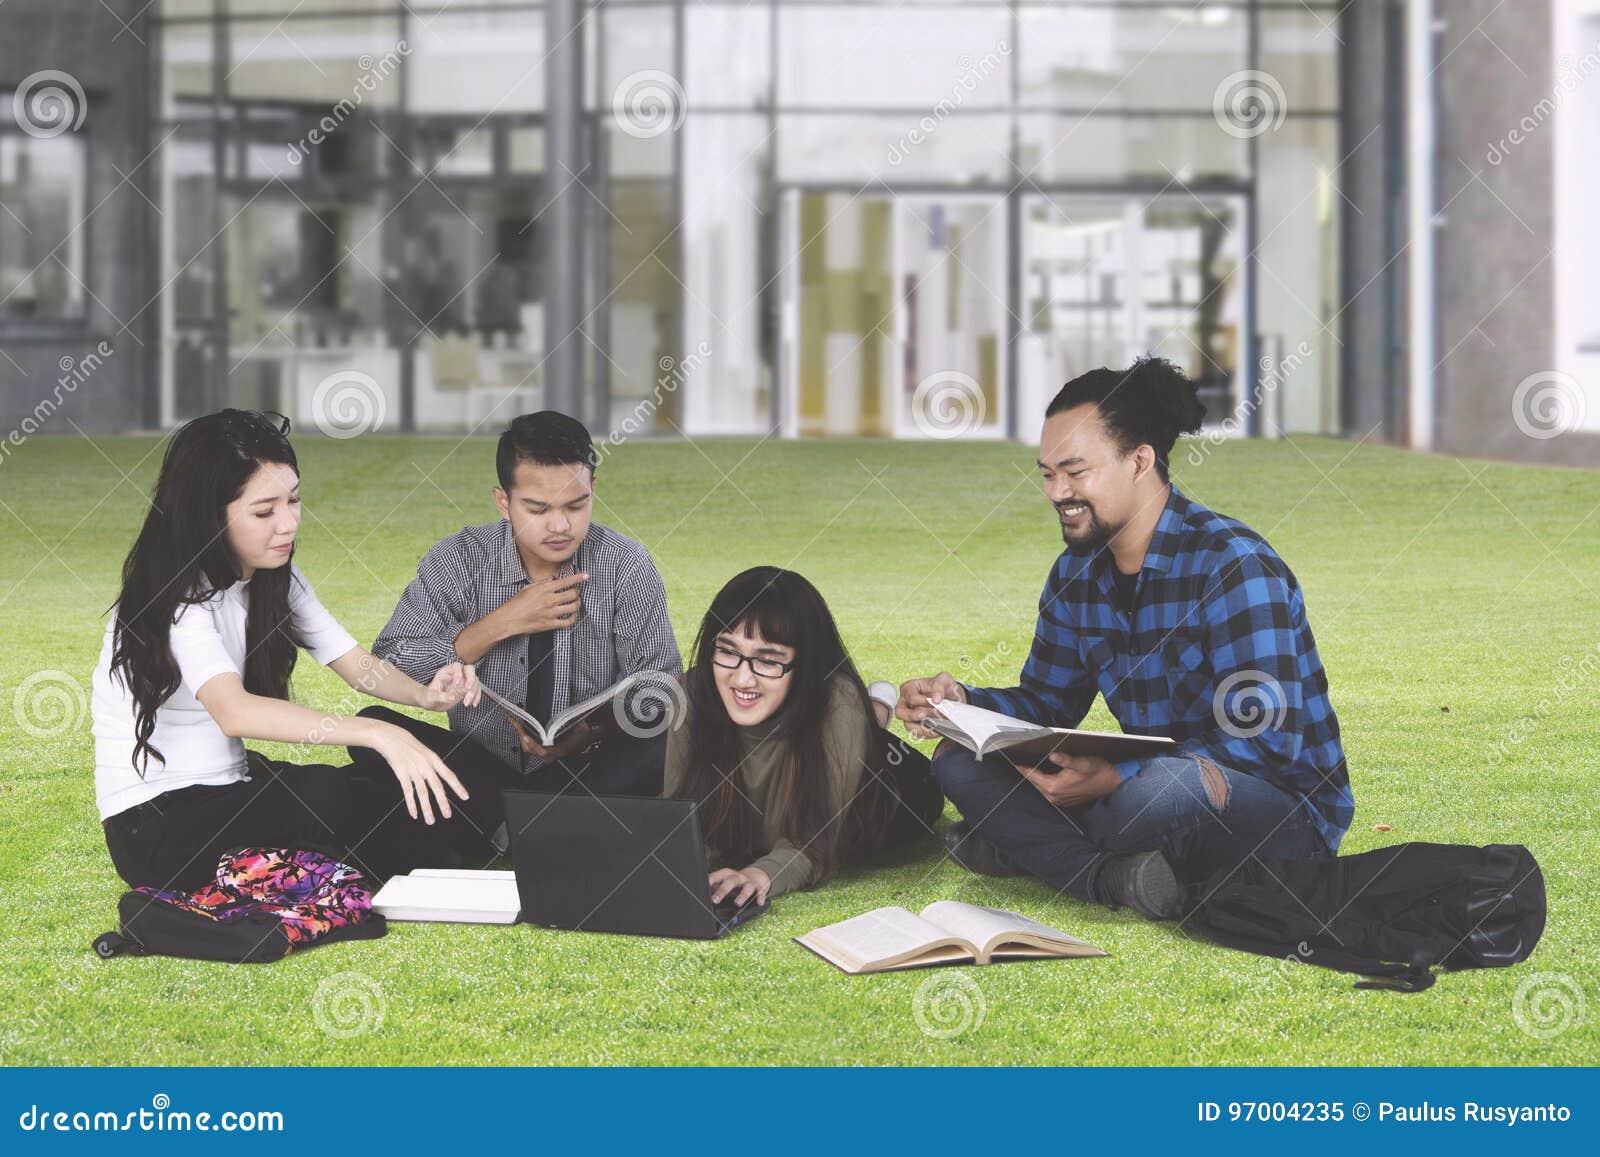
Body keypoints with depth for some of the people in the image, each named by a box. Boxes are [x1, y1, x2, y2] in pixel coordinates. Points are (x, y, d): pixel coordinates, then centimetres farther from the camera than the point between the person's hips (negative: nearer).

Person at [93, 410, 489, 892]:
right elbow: (233, 711, -39)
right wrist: (376, 734, -50)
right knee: (324, 795, -34)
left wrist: (424, 694, -25)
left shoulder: (275, 579, 4)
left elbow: (356, 665, -1)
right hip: (151, 828, -7)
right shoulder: (175, 600, -23)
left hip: (229, 791, 7)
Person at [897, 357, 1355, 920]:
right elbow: (1046, 702, 15)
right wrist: (959, 700, -7)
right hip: (1146, 783, 8)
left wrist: (1114, 778, -33)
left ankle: (1032, 846, -10)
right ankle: (1115, 877, -21)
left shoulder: (1233, 566, -19)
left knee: (1166, 786, -41)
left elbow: (1269, 740, -26)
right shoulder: (1076, 576, 5)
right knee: (960, 759, -5)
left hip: (1286, 812, -8)